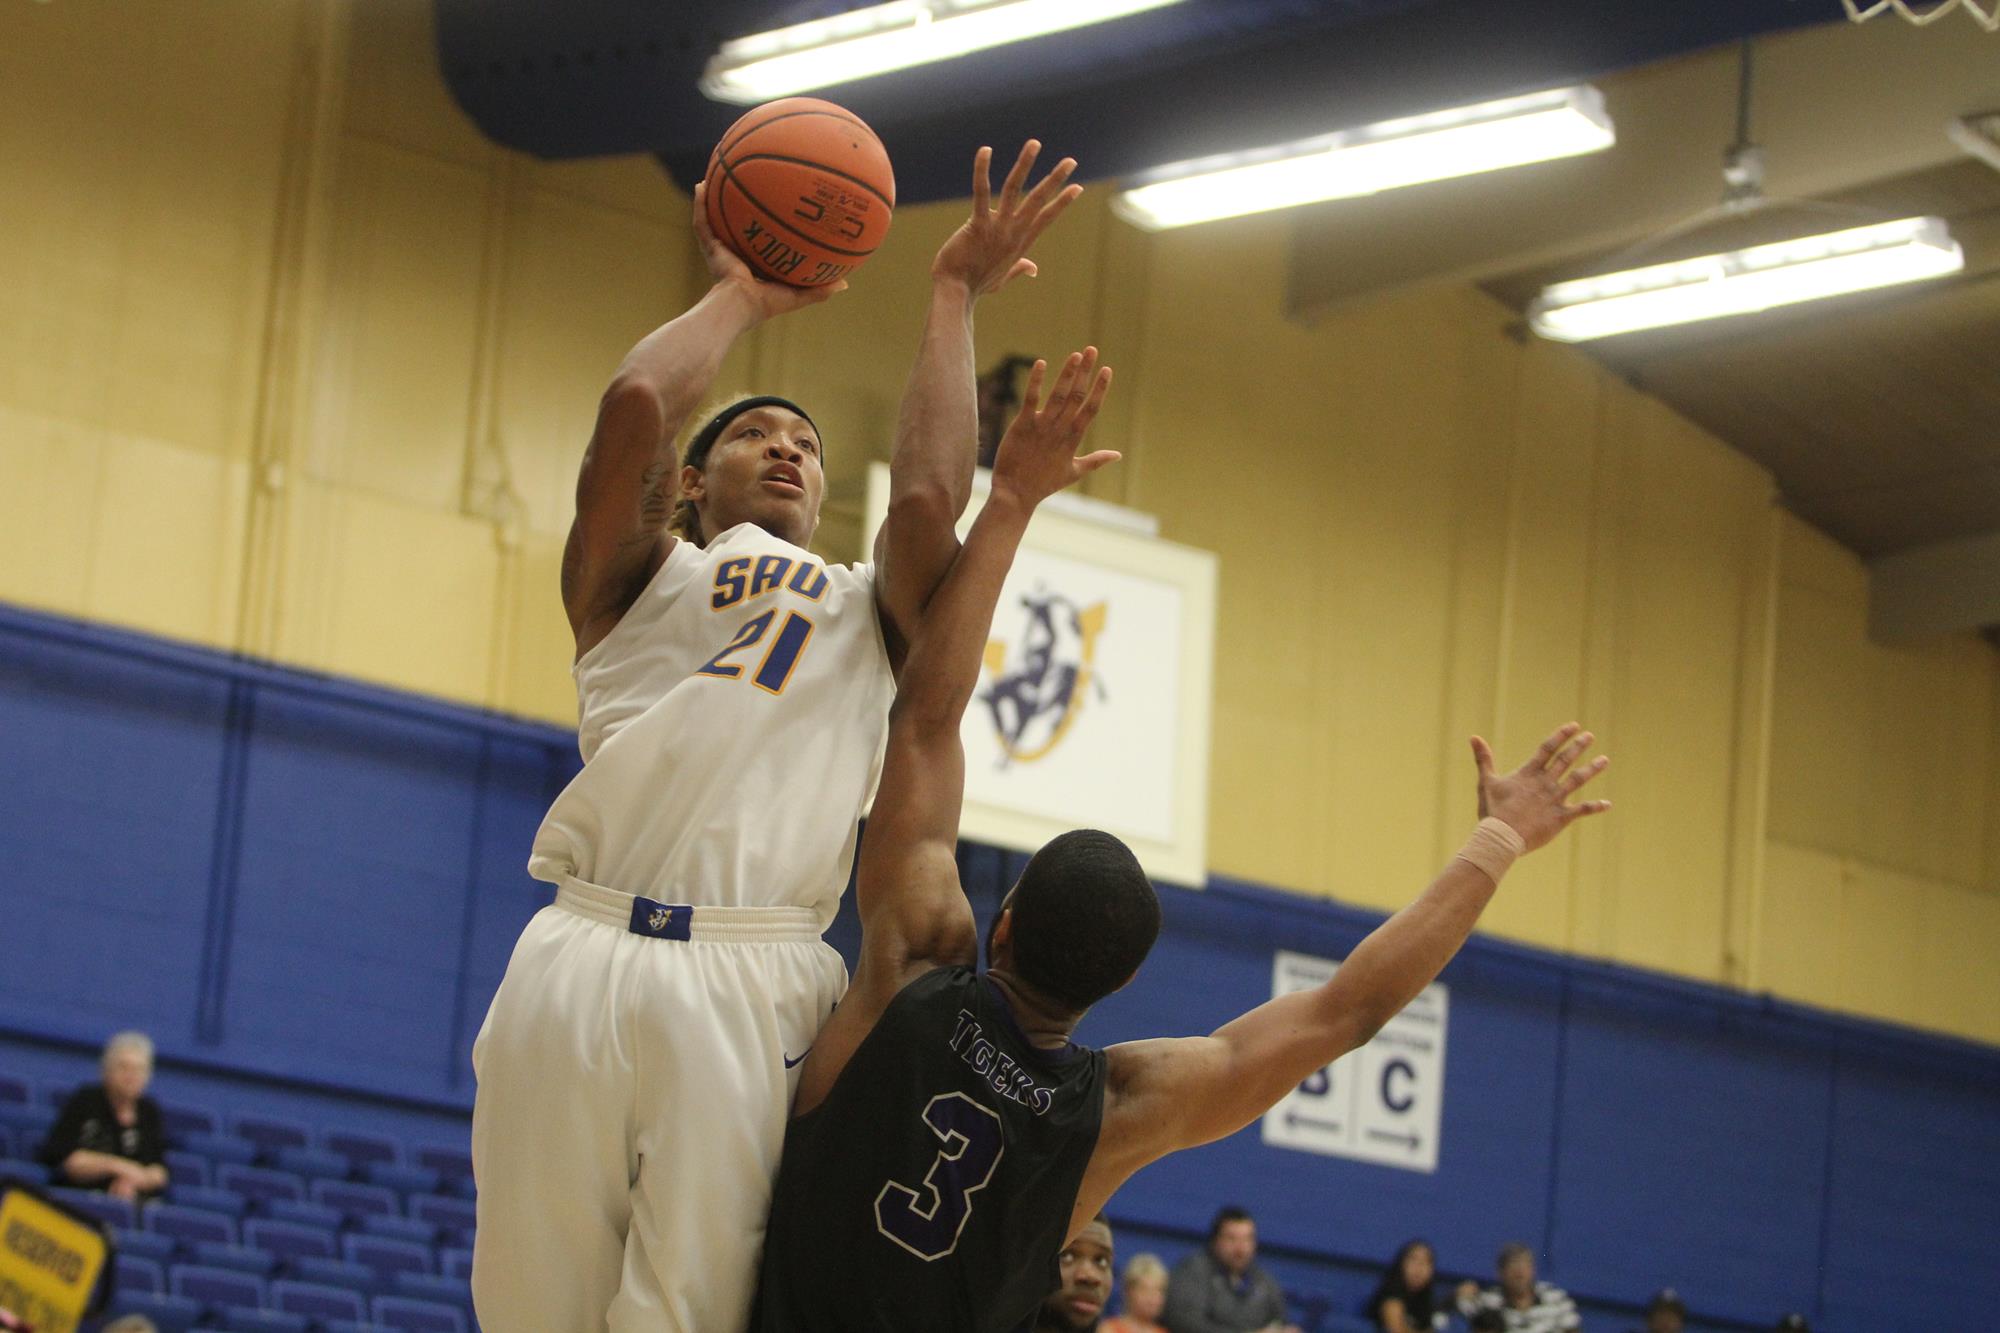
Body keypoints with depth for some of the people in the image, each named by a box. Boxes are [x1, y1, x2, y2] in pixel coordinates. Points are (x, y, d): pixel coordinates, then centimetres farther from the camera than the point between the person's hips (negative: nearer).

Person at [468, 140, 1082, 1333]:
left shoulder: (868, 611, 27)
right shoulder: (641, 579, 23)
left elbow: (929, 498, 7)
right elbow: (635, 408, 5)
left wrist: (954, 300, 17)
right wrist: (739, 298, 22)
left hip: (753, 989, 1)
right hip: (583, 958, 0)